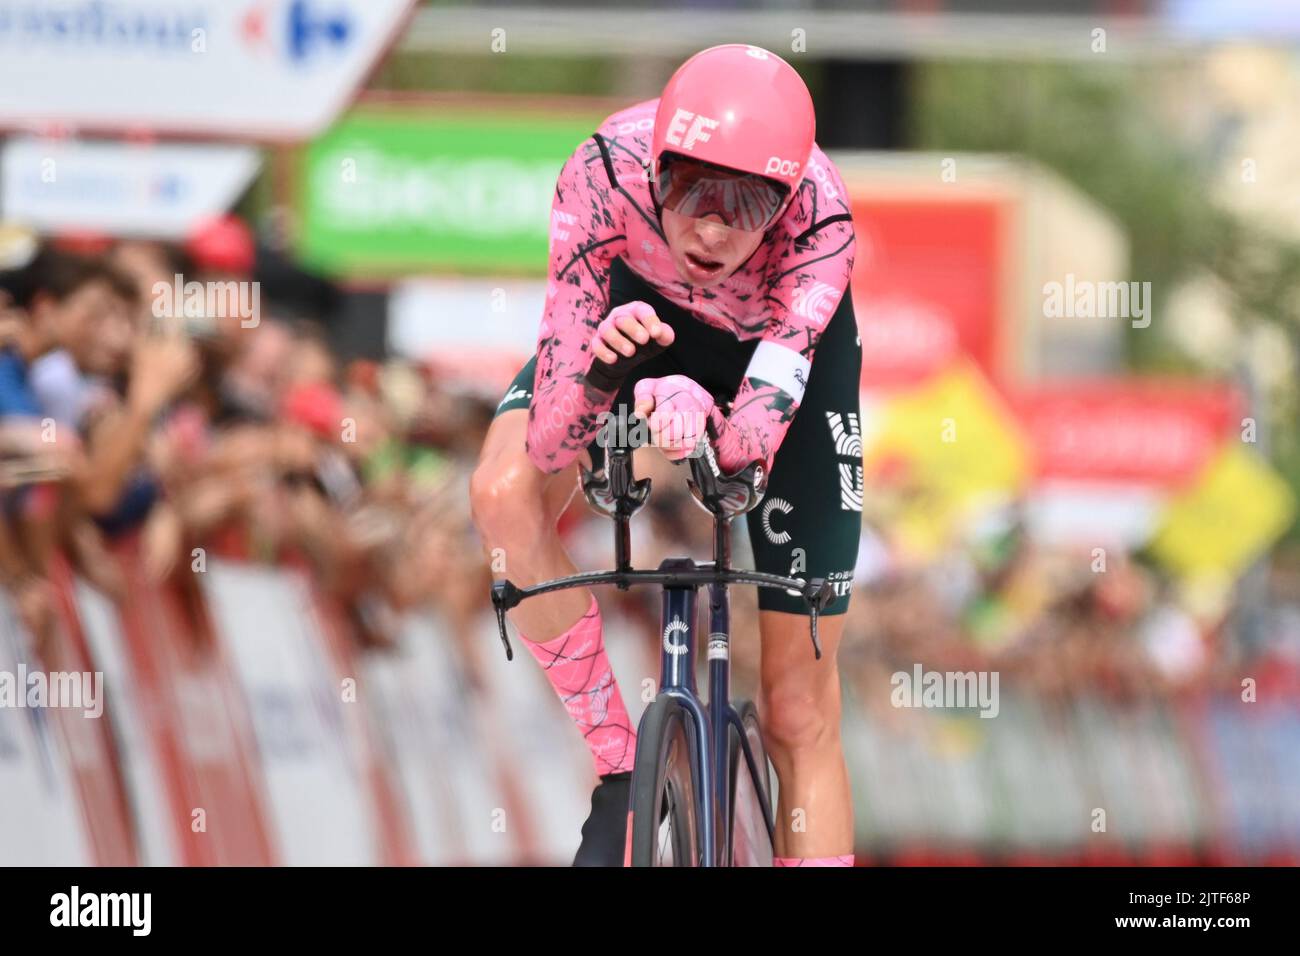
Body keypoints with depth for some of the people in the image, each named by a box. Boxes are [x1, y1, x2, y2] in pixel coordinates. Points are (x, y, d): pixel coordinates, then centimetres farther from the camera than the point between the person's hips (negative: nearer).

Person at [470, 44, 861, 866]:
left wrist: (697, 409, -68)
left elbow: (751, 440, -47)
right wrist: (600, 372, -59)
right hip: (644, 309, 1)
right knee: (505, 498, -30)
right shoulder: (606, 175, -38)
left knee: (801, 712, -4)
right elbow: (549, 442, -39)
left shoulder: (818, 218, -39)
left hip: (783, 342, -1)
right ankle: (622, 772, -14)